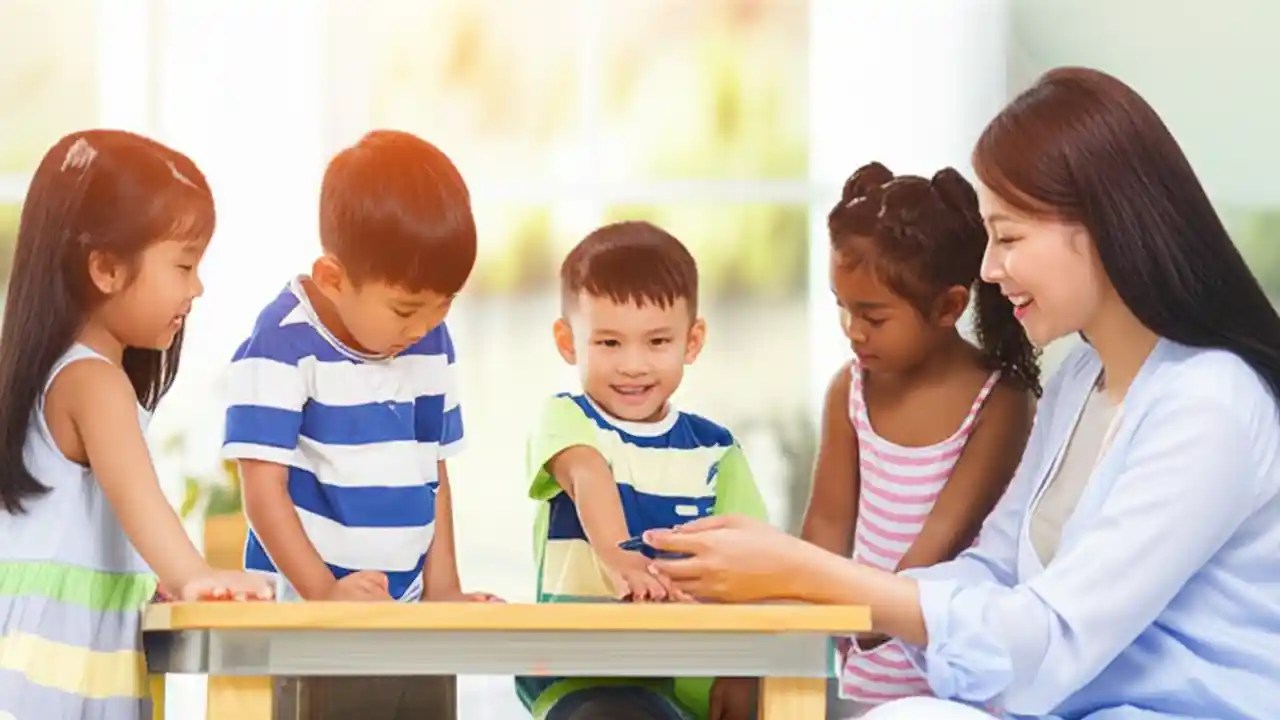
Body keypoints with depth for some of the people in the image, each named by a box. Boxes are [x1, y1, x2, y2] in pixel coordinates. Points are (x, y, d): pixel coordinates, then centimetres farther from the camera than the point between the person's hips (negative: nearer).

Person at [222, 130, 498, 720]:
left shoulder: (432, 344, 9)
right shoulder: (283, 347, -11)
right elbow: (264, 488, -15)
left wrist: (442, 588, 7)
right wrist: (323, 592, -24)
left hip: (406, 619, 6)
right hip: (307, 620, -6)